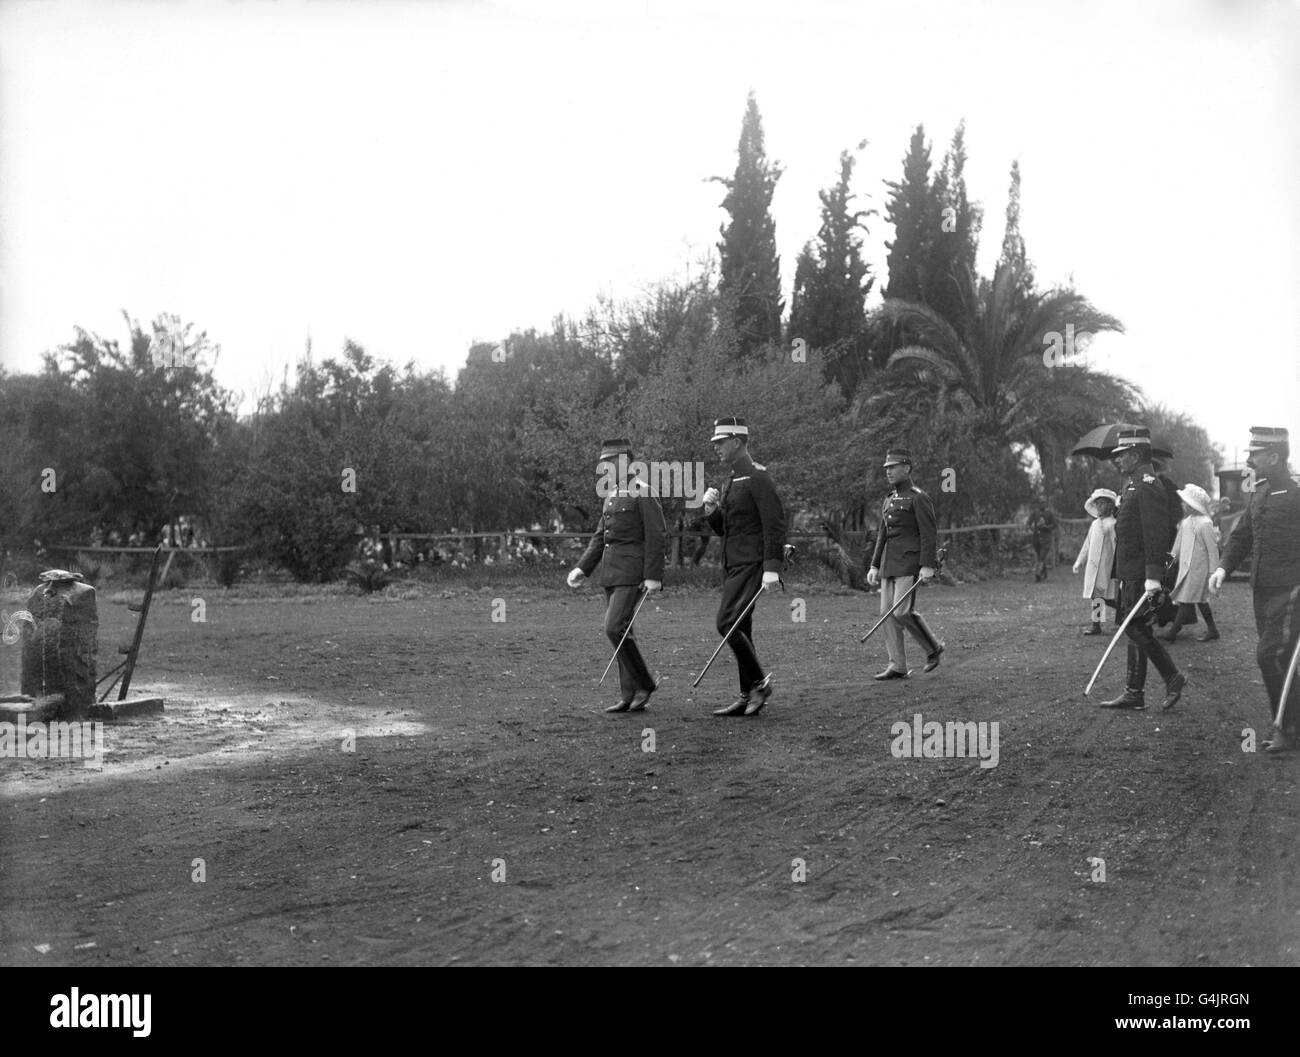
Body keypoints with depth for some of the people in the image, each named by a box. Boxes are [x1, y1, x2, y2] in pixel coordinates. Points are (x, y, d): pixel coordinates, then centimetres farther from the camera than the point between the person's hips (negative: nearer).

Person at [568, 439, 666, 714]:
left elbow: (655, 536, -13)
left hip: (631, 573, -9)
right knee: (621, 632, 8)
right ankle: (630, 696, 12)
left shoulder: (642, 492, -9)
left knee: (615, 628, -15)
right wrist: (582, 568, 8)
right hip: (611, 574, 9)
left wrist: (653, 576, -18)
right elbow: (600, 537, 19)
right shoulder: (611, 496, 17)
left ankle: (645, 681, 0)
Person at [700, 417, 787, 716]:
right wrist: (711, 508, 2)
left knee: (726, 623, -16)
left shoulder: (757, 477, -12)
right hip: (733, 565, 10)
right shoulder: (732, 480, 17)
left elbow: (776, 524, -18)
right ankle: (748, 697, 13)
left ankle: (758, 681, -5)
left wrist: (772, 568, -24)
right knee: (740, 630, 9)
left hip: (751, 565, -9)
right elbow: (722, 528, 23)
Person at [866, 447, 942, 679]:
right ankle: (897, 667, 4)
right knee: (887, 613, 1)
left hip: (910, 564, -8)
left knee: (902, 612, -14)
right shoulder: (889, 501, 18)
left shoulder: (919, 499, -6)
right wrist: (874, 566, 14)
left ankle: (933, 647, 8)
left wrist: (927, 567, -20)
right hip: (889, 564, 8)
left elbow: (930, 535, -12)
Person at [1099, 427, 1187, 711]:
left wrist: (1153, 575, -26)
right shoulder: (1135, 485, 17)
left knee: (1136, 628, -9)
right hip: (1131, 573, 10)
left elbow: (1157, 534, -22)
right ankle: (1134, 693, 13)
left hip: (1141, 574, -10)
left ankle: (1173, 677, 1)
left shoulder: (1148, 487, -15)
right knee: (1135, 629, 10)